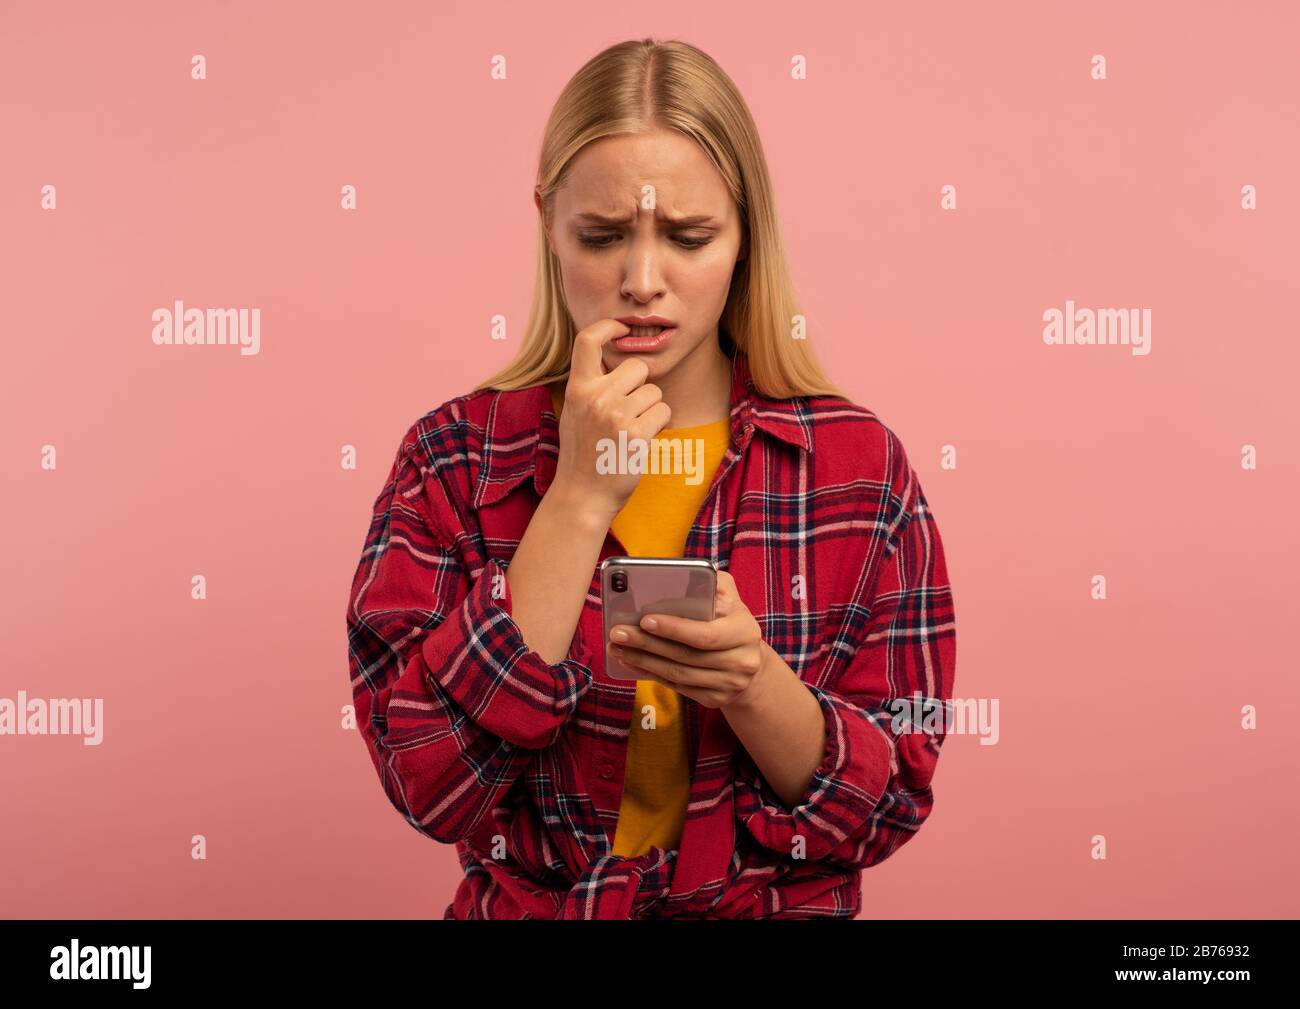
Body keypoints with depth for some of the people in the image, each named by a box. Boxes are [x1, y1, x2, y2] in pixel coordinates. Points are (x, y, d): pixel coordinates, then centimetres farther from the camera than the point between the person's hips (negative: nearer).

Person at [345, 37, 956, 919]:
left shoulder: (859, 464, -4)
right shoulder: (455, 456, -3)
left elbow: (890, 806, -3)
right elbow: (431, 784, -13)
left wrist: (752, 683, -21)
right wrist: (580, 498, -18)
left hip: (782, 903, 1)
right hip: (527, 902, 0)